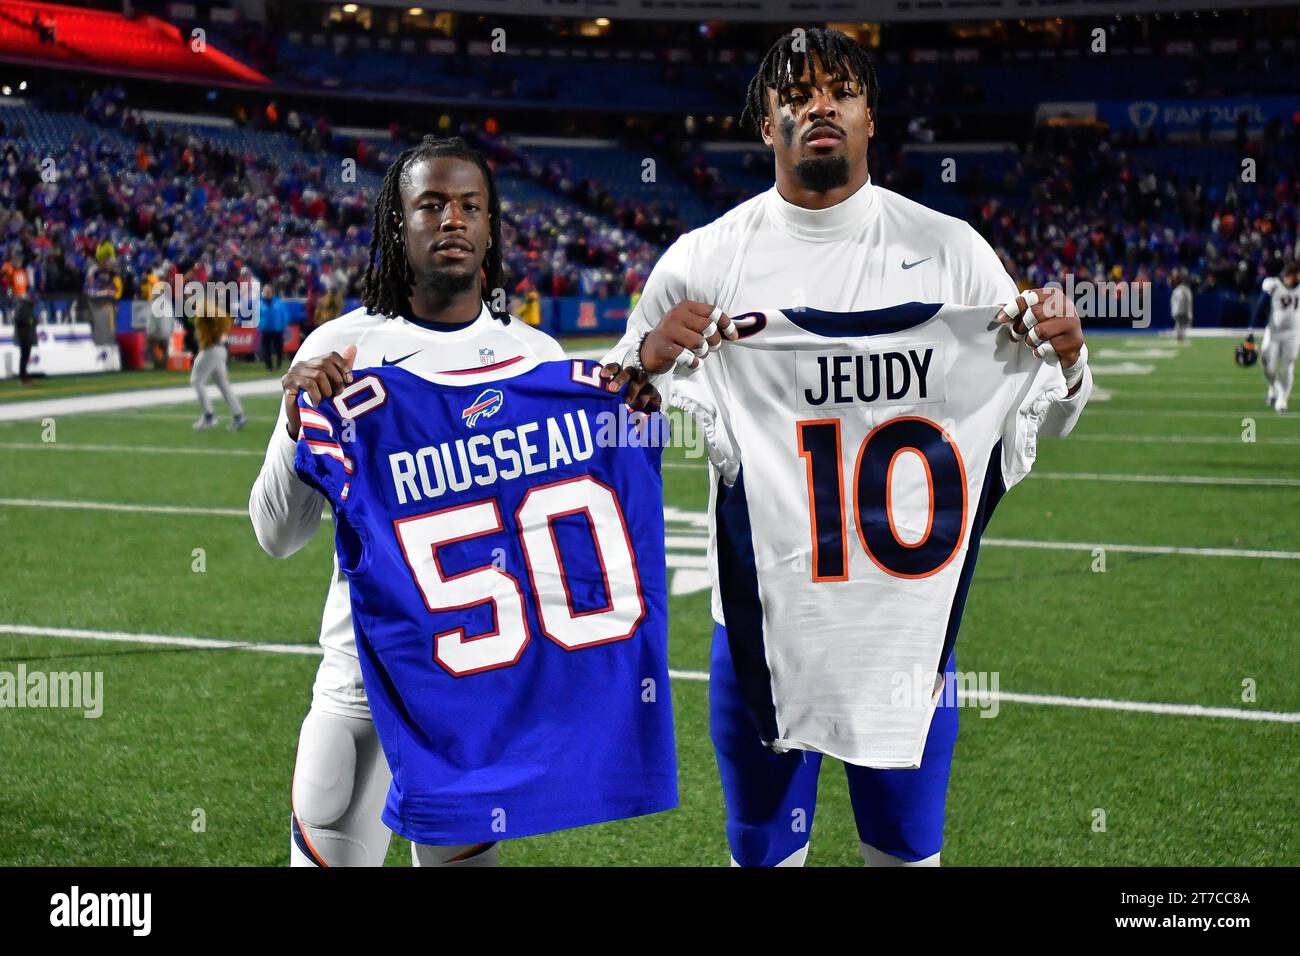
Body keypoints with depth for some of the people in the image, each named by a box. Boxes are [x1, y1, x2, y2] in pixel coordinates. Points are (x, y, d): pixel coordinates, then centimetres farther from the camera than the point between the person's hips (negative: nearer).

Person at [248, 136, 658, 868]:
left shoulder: (538, 357, 3)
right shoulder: (341, 349, -3)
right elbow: (280, 536, -3)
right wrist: (298, 421, -19)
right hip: (365, 675, -2)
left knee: (464, 855, 13)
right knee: (330, 856, 0)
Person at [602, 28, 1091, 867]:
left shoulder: (946, 250, 1)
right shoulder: (705, 258, -1)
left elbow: (1038, 422, 5)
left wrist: (1065, 357, -17)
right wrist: (650, 357, -20)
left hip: (907, 608, 0)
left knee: (908, 848, 13)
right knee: (763, 851, 13)